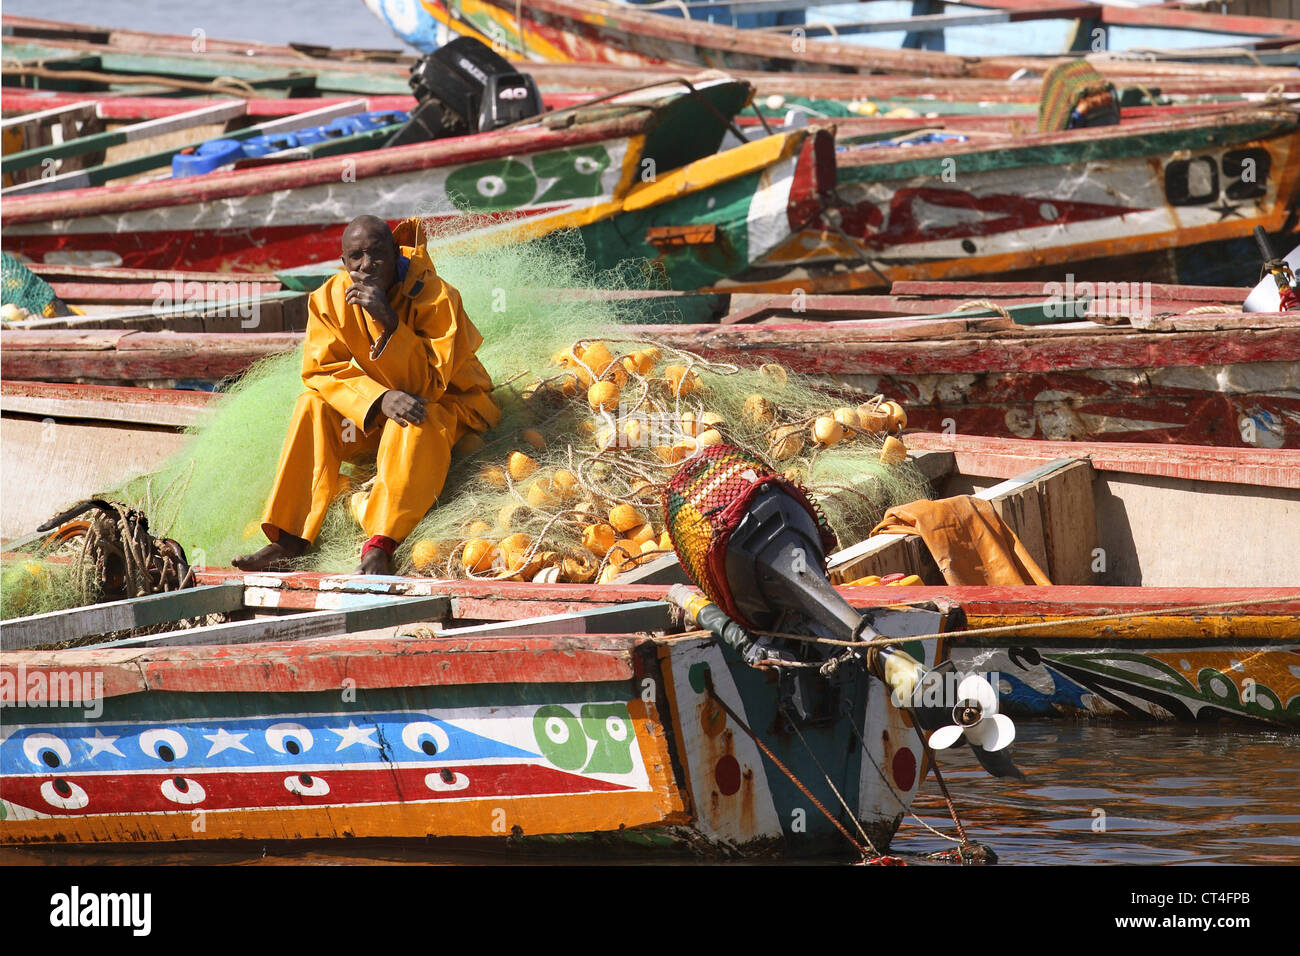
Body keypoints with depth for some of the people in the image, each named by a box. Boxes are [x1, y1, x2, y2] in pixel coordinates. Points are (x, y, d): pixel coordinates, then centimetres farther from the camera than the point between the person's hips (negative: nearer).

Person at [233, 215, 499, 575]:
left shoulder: (436, 297, -22)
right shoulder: (329, 299, -9)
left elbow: (431, 385, -25)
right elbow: (321, 370, -14)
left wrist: (389, 321, -36)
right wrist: (381, 399, -31)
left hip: (449, 405, -5)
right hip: (373, 416, 5)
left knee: (414, 424, -36)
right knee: (313, 407, -18)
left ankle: (379, 547, -48)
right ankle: (288, 541, -25)